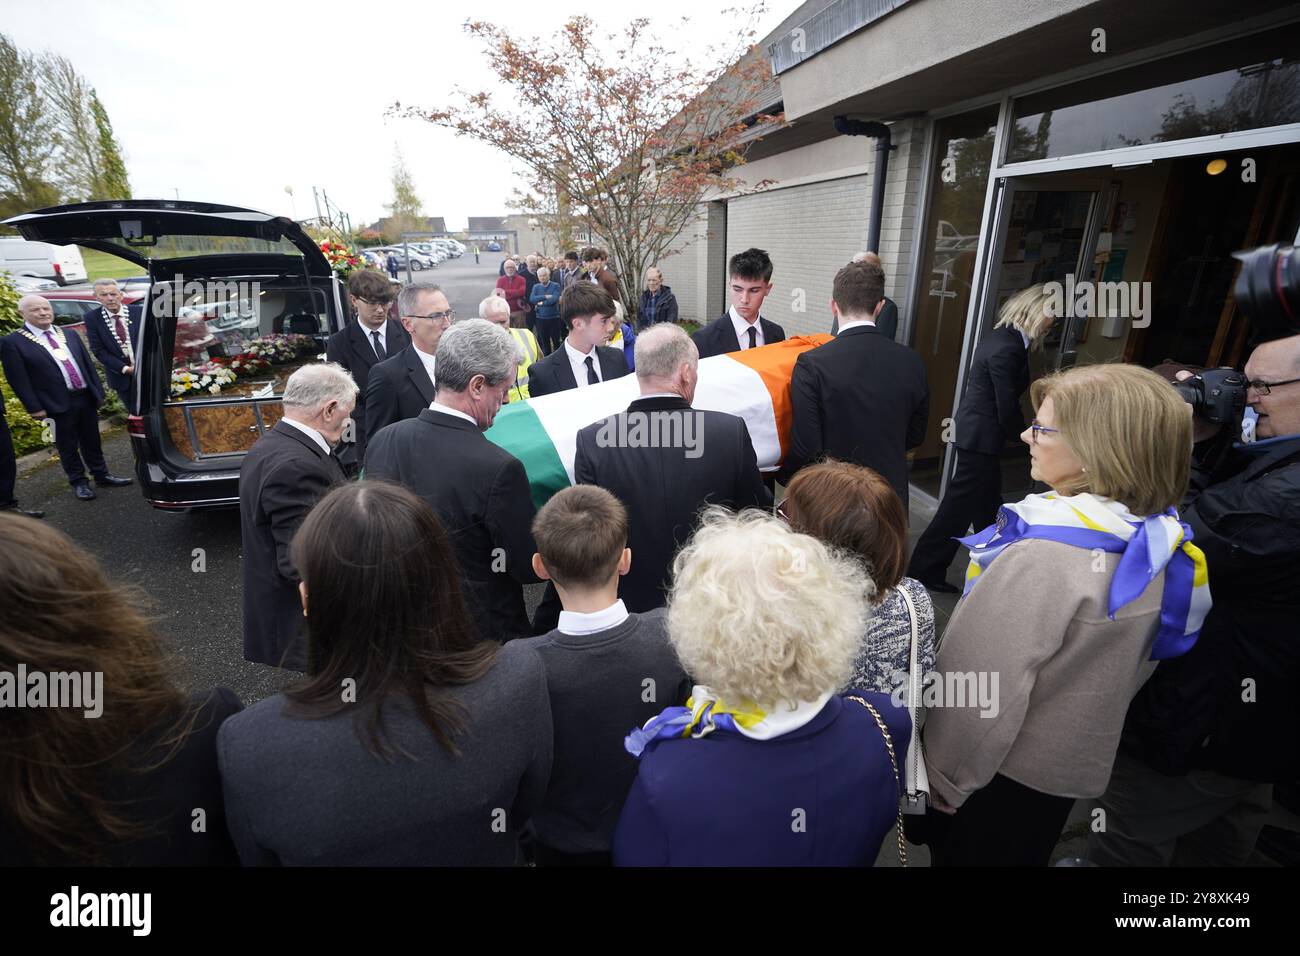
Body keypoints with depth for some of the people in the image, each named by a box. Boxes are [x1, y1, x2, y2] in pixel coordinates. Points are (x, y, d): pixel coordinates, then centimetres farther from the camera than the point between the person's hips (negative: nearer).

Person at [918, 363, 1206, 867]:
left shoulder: (1041, 557, -33)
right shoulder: (1159, 544, -7)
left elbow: (985, 689, -27)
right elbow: (1138, 666, 6)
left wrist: (945, 779, -13)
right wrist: (1082, 730, 19)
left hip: (1005, 773, -7)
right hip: (1077, 765, 7)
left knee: (960, 849, 17)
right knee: (1023, 854, 28)